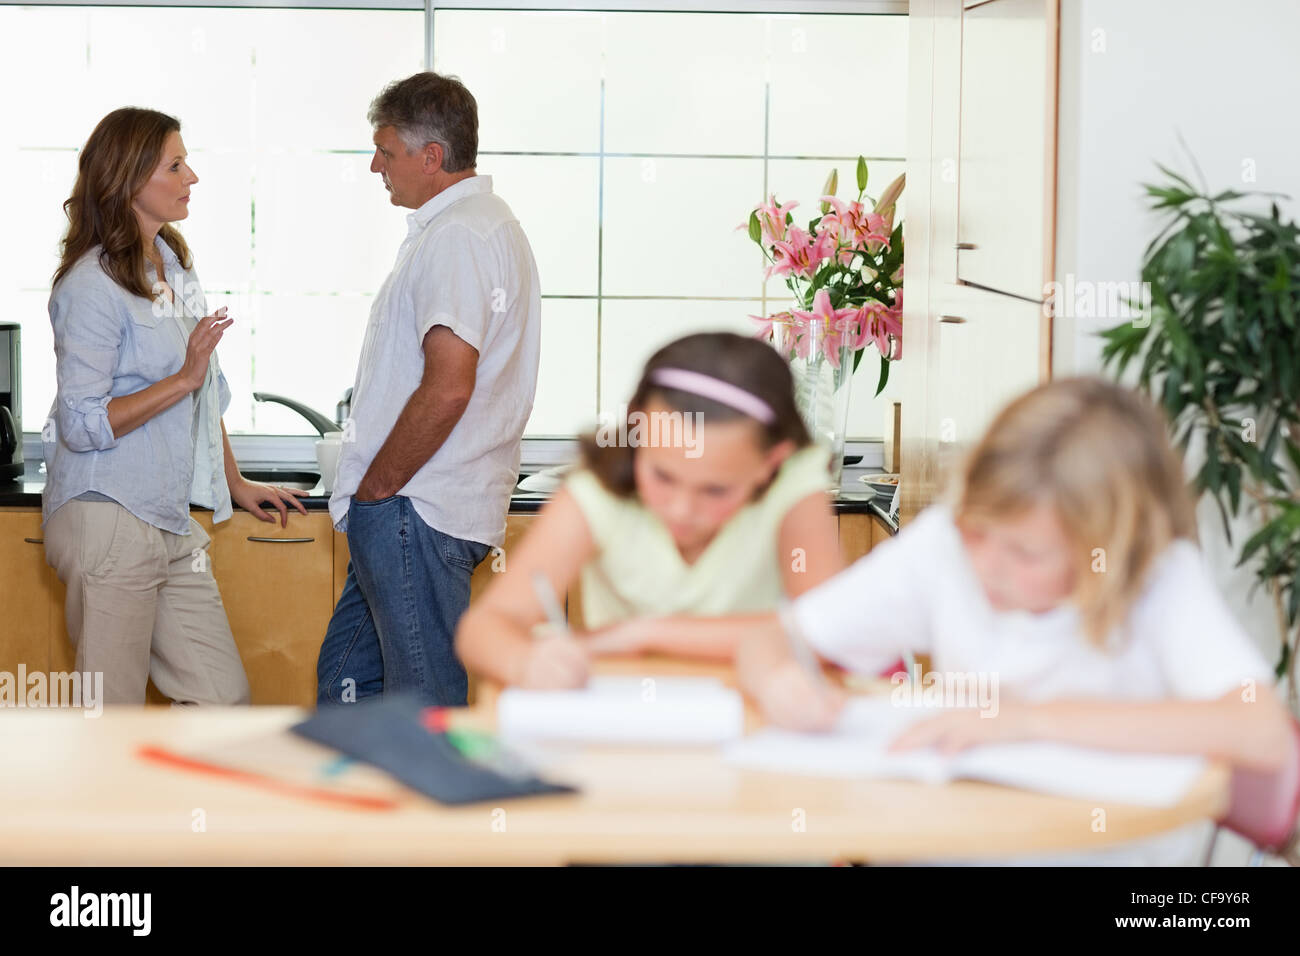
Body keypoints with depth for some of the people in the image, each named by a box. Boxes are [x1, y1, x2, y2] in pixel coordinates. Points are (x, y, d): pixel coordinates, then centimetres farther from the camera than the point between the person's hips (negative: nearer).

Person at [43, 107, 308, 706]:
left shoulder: (173, 264, 15)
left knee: (223, 696, 5)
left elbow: (208, 392, 23)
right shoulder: (93, 286, -12)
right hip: (109, 521, -8)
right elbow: (80, 424, -17)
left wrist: (235, 483, 27)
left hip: (171, 521, 9)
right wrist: (183, 380, -19)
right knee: (112, 711, -3)